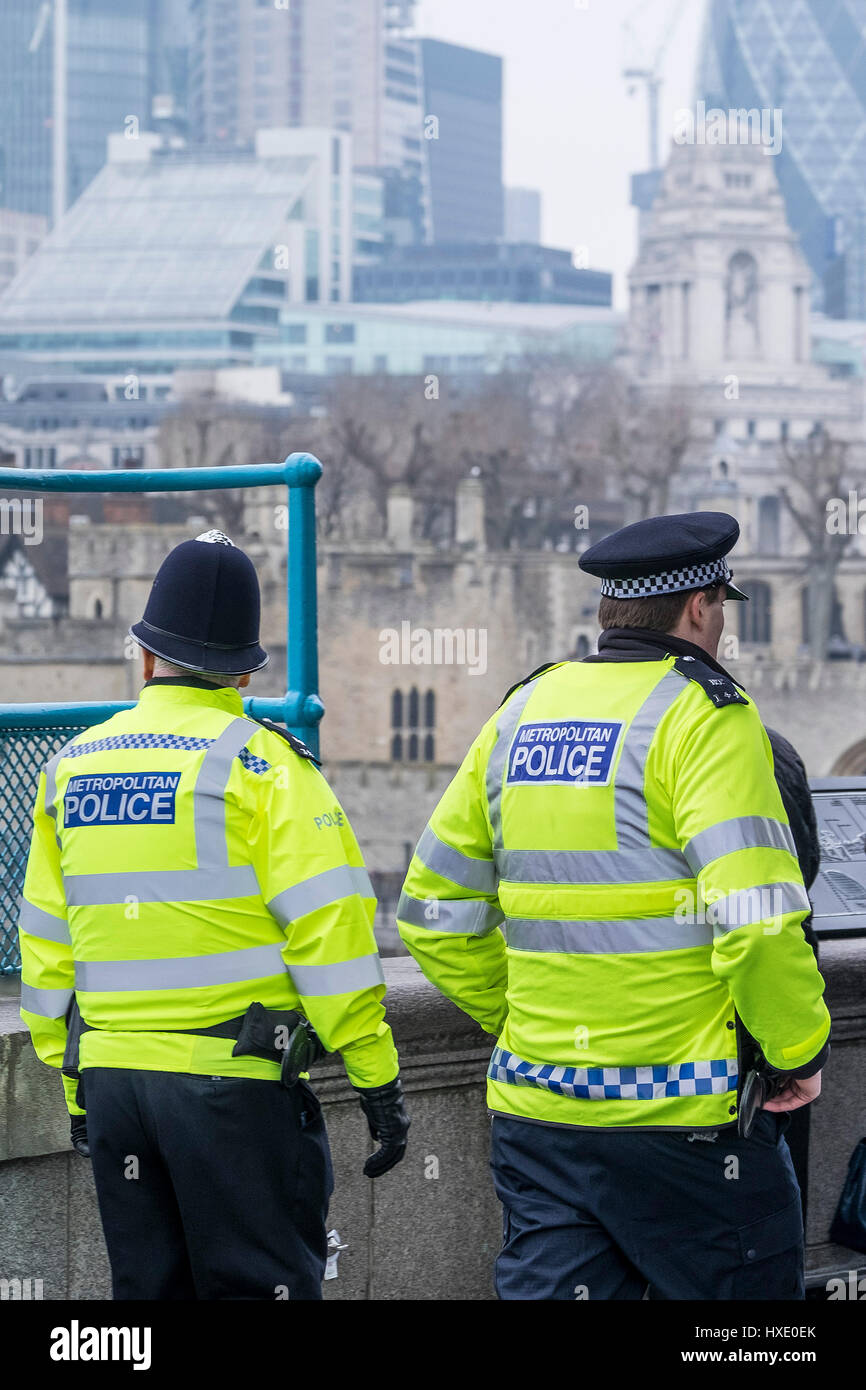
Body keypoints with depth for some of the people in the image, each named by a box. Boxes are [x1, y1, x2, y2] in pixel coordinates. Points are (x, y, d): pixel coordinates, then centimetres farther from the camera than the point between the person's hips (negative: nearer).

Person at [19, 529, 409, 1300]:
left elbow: (47, 948, 13)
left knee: (148, 1285, 12)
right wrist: (378, 1078, -8)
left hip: (109, 1076, 5)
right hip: (231, 1078, -5)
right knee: (260, 1286, -2)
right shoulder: (259, 763, -7)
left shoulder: (71, 768, 10)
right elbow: (327, 927, -12)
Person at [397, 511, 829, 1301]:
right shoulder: (704, 715, -9)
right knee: (745, 1293, 6)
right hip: (684, 1114, -6)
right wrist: (800, 1050, -5)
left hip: (535, 1108, 6)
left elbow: (435, 913, 15)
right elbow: (756, 916, -18)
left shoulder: (522, 712, 12)